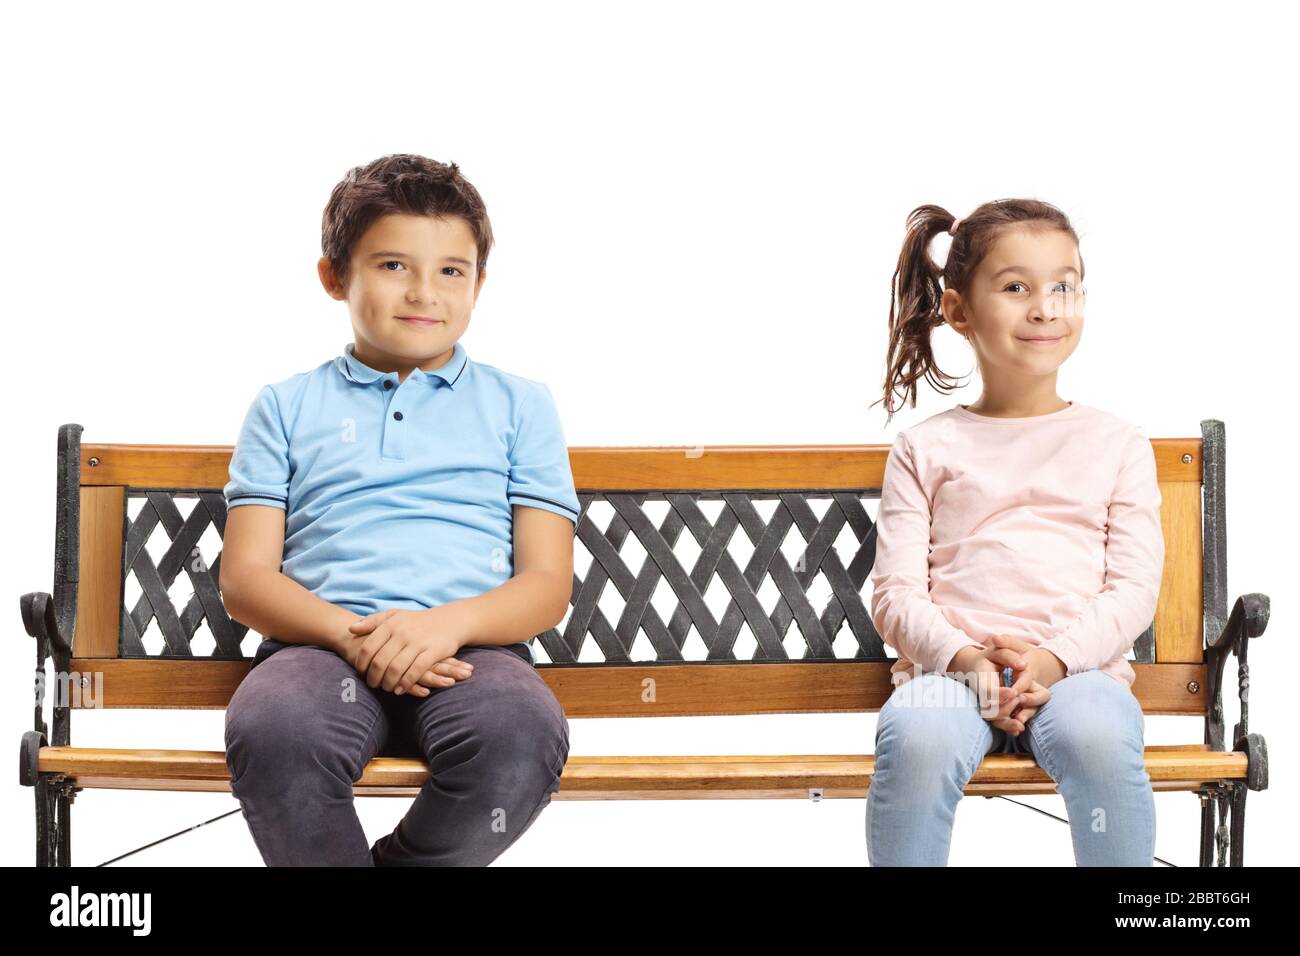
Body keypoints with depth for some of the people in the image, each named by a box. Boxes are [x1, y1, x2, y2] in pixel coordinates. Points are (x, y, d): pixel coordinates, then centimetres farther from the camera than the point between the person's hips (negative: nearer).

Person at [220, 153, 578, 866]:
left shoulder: (519, 406, 18)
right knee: (272, 733, -37)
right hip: (322, 641, 0)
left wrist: (448, 622, -12)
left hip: (471, 644, 1)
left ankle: (401, 860, -8)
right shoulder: (288, 407, 18)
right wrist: (350, 633, -11)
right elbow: (244, 578, 9)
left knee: (523, 735, -35)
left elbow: (548, 585, 10)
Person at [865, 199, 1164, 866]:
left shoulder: (1117, 444, 15)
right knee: (916, 737, -35)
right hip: (949, 664, 0)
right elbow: (894, 591, 5)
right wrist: (963, 658, -15)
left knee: (1098, 736, -35)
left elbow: (1134, 586, 6)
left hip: (1080, 665, 0)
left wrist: (1053, 657, -12)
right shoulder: (925, 449, 14)